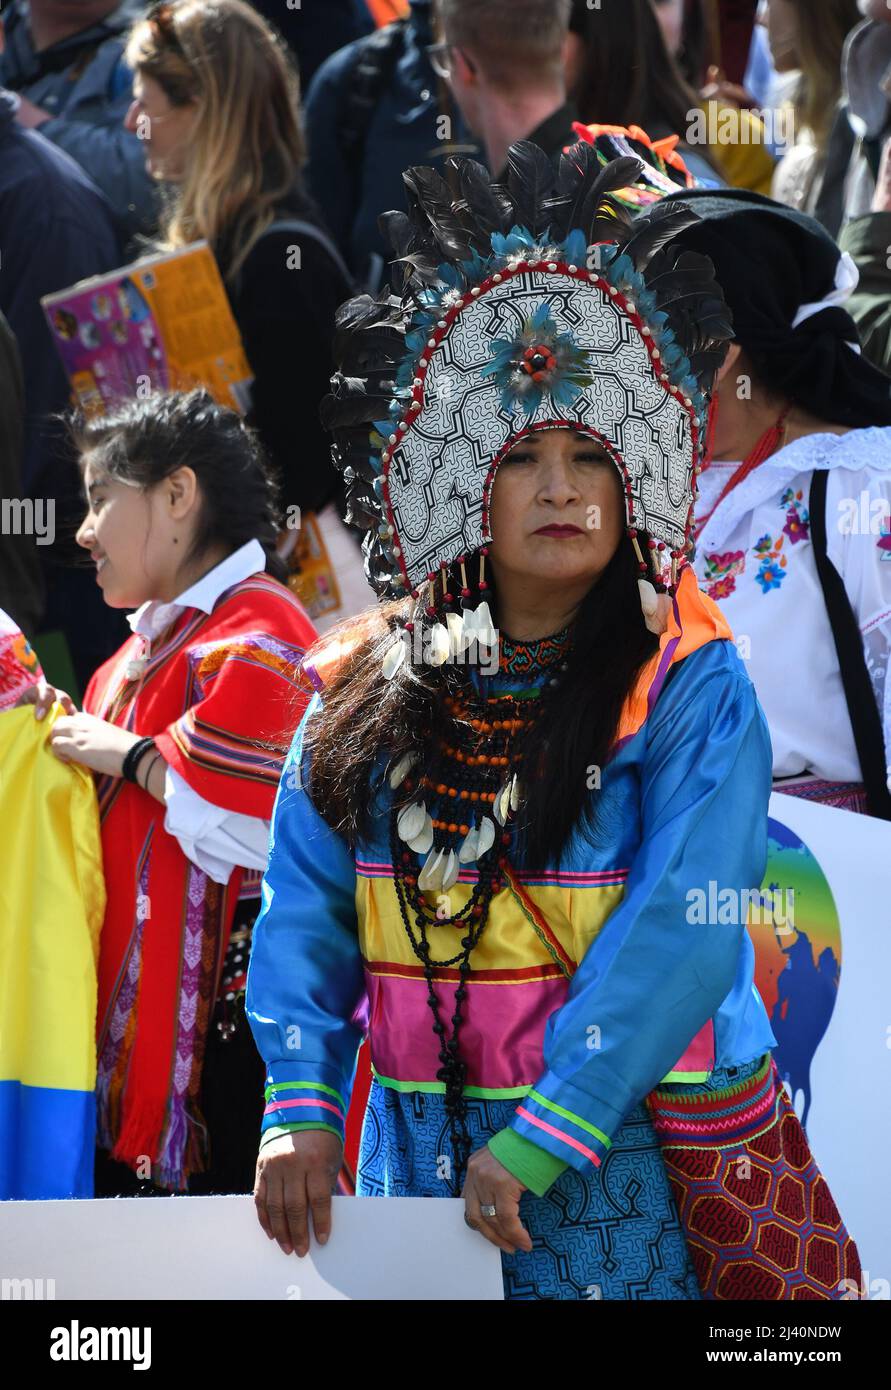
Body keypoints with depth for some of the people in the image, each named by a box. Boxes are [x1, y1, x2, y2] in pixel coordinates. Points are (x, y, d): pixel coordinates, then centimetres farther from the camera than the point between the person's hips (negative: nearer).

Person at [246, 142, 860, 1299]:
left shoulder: (687, 689, -8)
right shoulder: (366, 690, 5)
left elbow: (680, 933, -17)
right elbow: (306, 911, 1)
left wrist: (546, 1137, -23)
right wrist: (300, 1108, -13)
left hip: (634, 1168, -3)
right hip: (420, 1169, 3)